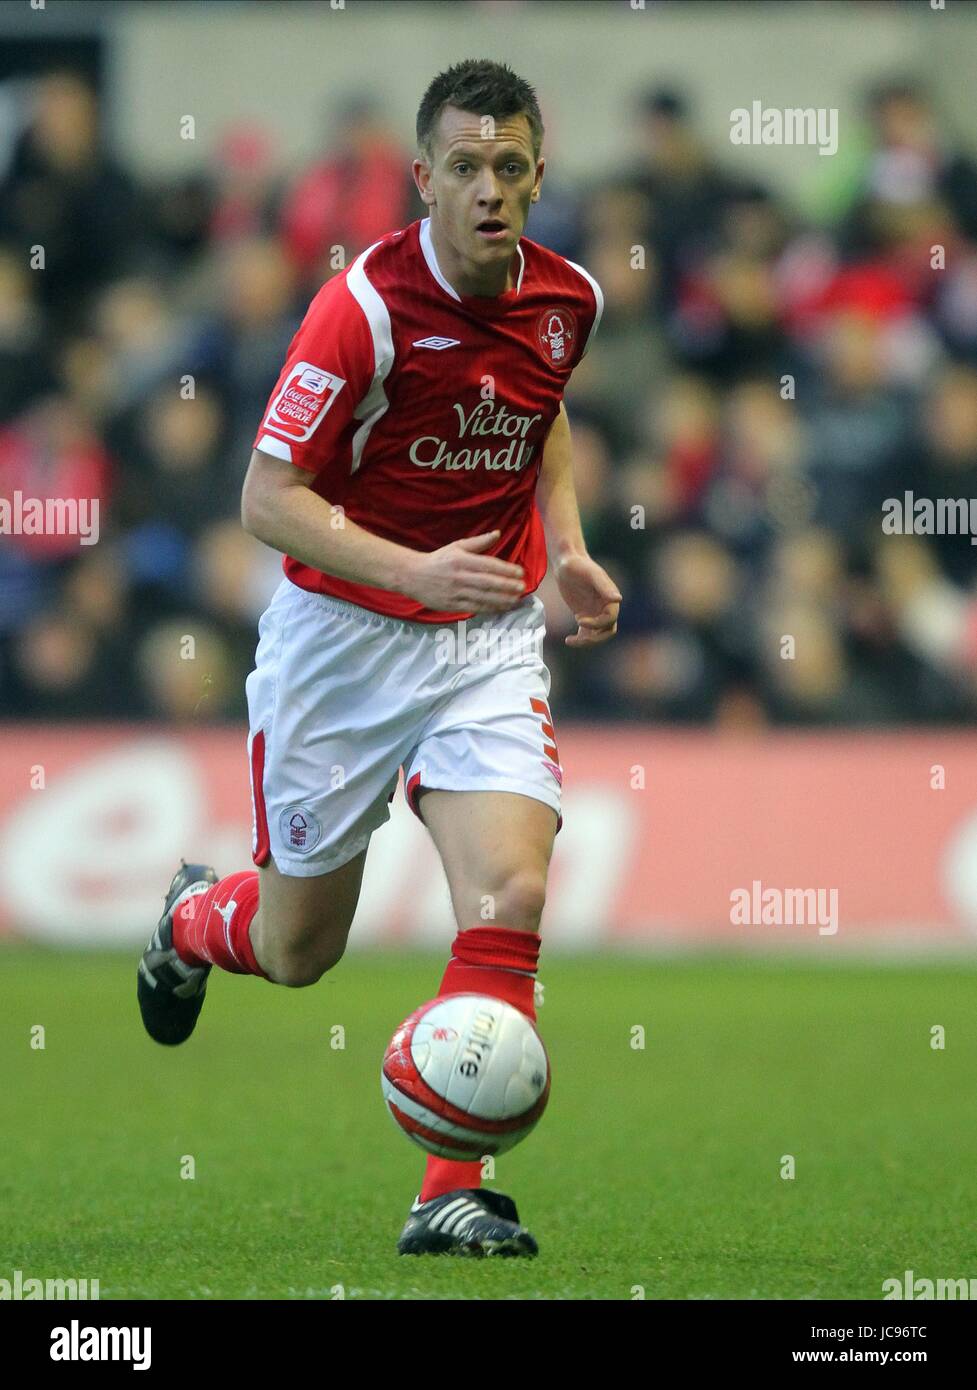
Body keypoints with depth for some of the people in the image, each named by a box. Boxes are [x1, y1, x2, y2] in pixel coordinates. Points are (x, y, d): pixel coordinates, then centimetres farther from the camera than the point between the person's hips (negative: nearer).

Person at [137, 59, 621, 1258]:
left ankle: (452, 1195, -13)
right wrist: (417, 571, -30)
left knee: (509, 896, -18)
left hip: (489, 641, 3)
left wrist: (565, 547, 6)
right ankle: (194, 918, 48)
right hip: (341, 634, -3)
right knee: (297, 948, 10)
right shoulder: (366, 306, -20)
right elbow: (269, 496, -19)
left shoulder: (566, 300, -2)